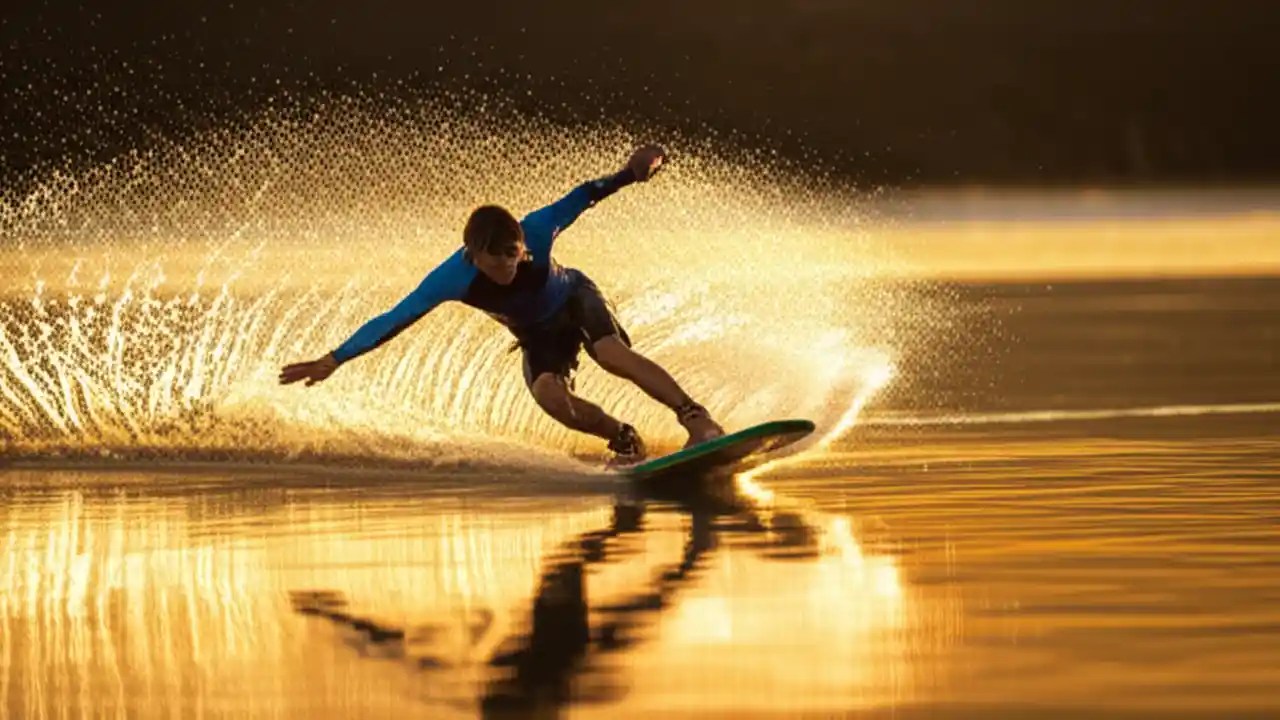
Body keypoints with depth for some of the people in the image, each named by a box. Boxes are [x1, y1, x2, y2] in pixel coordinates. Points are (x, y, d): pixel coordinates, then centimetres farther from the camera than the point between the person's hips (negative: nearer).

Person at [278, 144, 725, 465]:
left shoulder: (536, 234, -36)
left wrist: (628, 176, -42)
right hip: (539, 336, 1)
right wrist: (334, 360, -35)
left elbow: (581, 197, -27)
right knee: (550, 397, -27)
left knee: (615, 356, -31)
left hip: (577, 299, -1)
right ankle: (624, 440, -4)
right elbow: (394, 320, -31)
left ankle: (696, 418, -27)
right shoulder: (453, 278, -33)